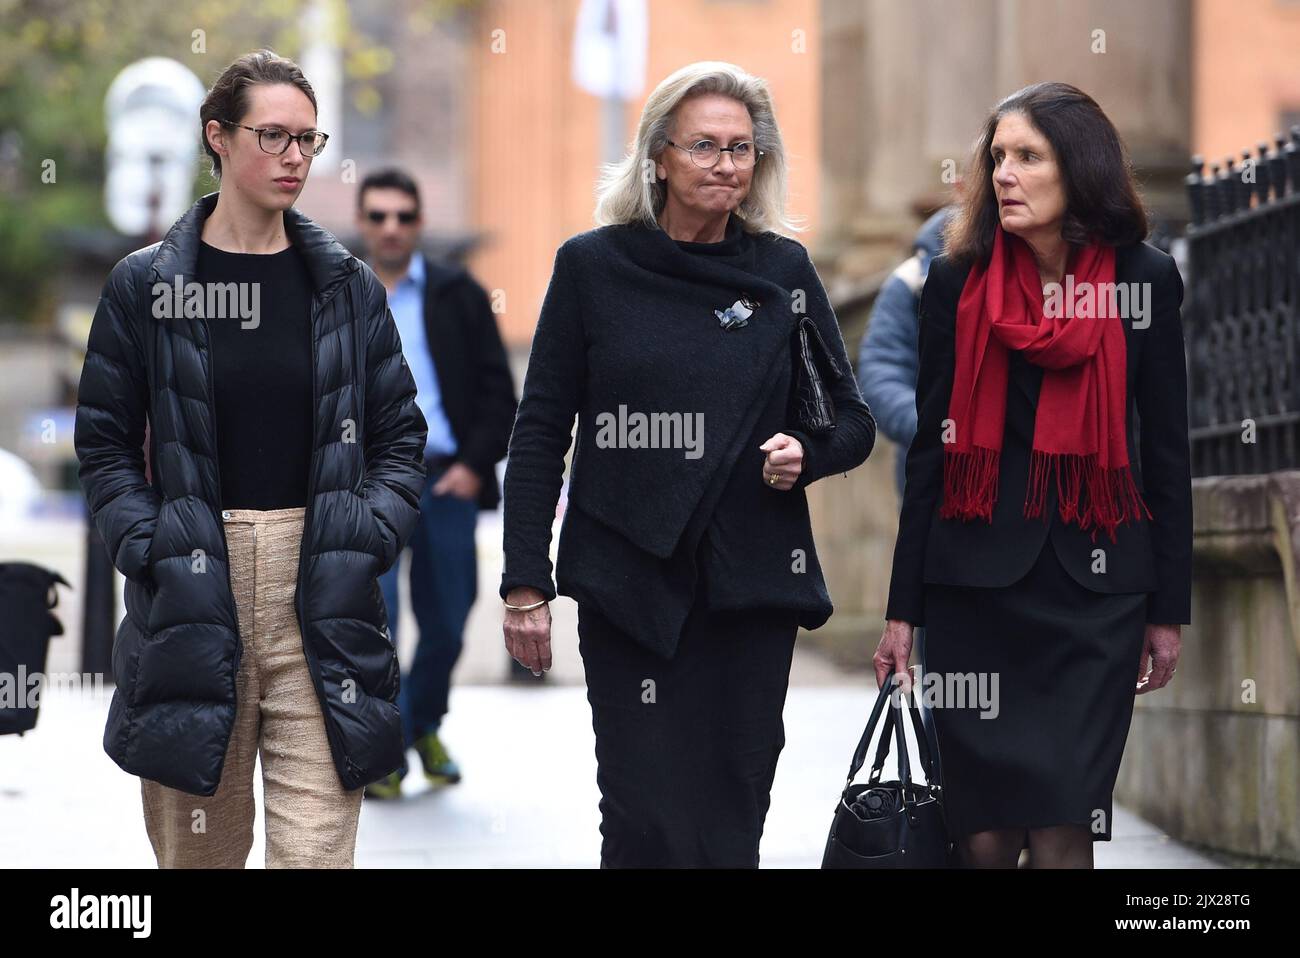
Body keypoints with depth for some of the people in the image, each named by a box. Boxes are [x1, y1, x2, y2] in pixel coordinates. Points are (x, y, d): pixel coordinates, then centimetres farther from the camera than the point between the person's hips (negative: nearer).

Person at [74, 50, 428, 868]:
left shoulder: (347, 286, 9)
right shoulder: (147, 285, 3)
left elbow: (401, 435, 12)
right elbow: (106, 440, 6)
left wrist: (374, 532, -3)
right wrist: (148, 544, -7)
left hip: (319, 594, 1)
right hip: (194, 593, -1)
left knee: (317, 844, -6)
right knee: (199, 844, 6)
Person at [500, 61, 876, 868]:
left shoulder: (785, 270, 8)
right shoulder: (593, 266, 2)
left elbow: (853, 421, 13)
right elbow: (541, 432, 3)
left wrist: (806, 453, -10)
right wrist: (525, 581, -2)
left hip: (753, 588, 2)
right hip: (629, 587, -2)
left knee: (731, 825, 2)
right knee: (649, 822, -10)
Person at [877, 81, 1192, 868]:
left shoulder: (1145, 280, 1)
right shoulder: (958, 281, 3)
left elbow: (1165, 452, 4)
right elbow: (932, 450, 6)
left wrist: (1170, 610, 3)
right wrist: (904, 608, 4)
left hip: (1096, 584, -1)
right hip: (977, 581, 1)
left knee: (1061, 831, -6)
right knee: (985, 833, 0)